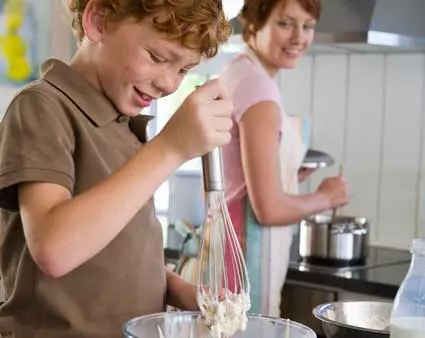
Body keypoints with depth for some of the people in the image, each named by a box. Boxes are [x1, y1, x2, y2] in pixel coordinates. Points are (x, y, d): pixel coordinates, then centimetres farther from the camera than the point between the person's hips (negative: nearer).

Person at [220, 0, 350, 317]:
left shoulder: (239, 74, 9)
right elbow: (270, 208, -20)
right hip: (244, 257, -10)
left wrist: (293, 174, 12)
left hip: (231, 246, 10)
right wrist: (328, 196, -4)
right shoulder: (257, 83, -18)